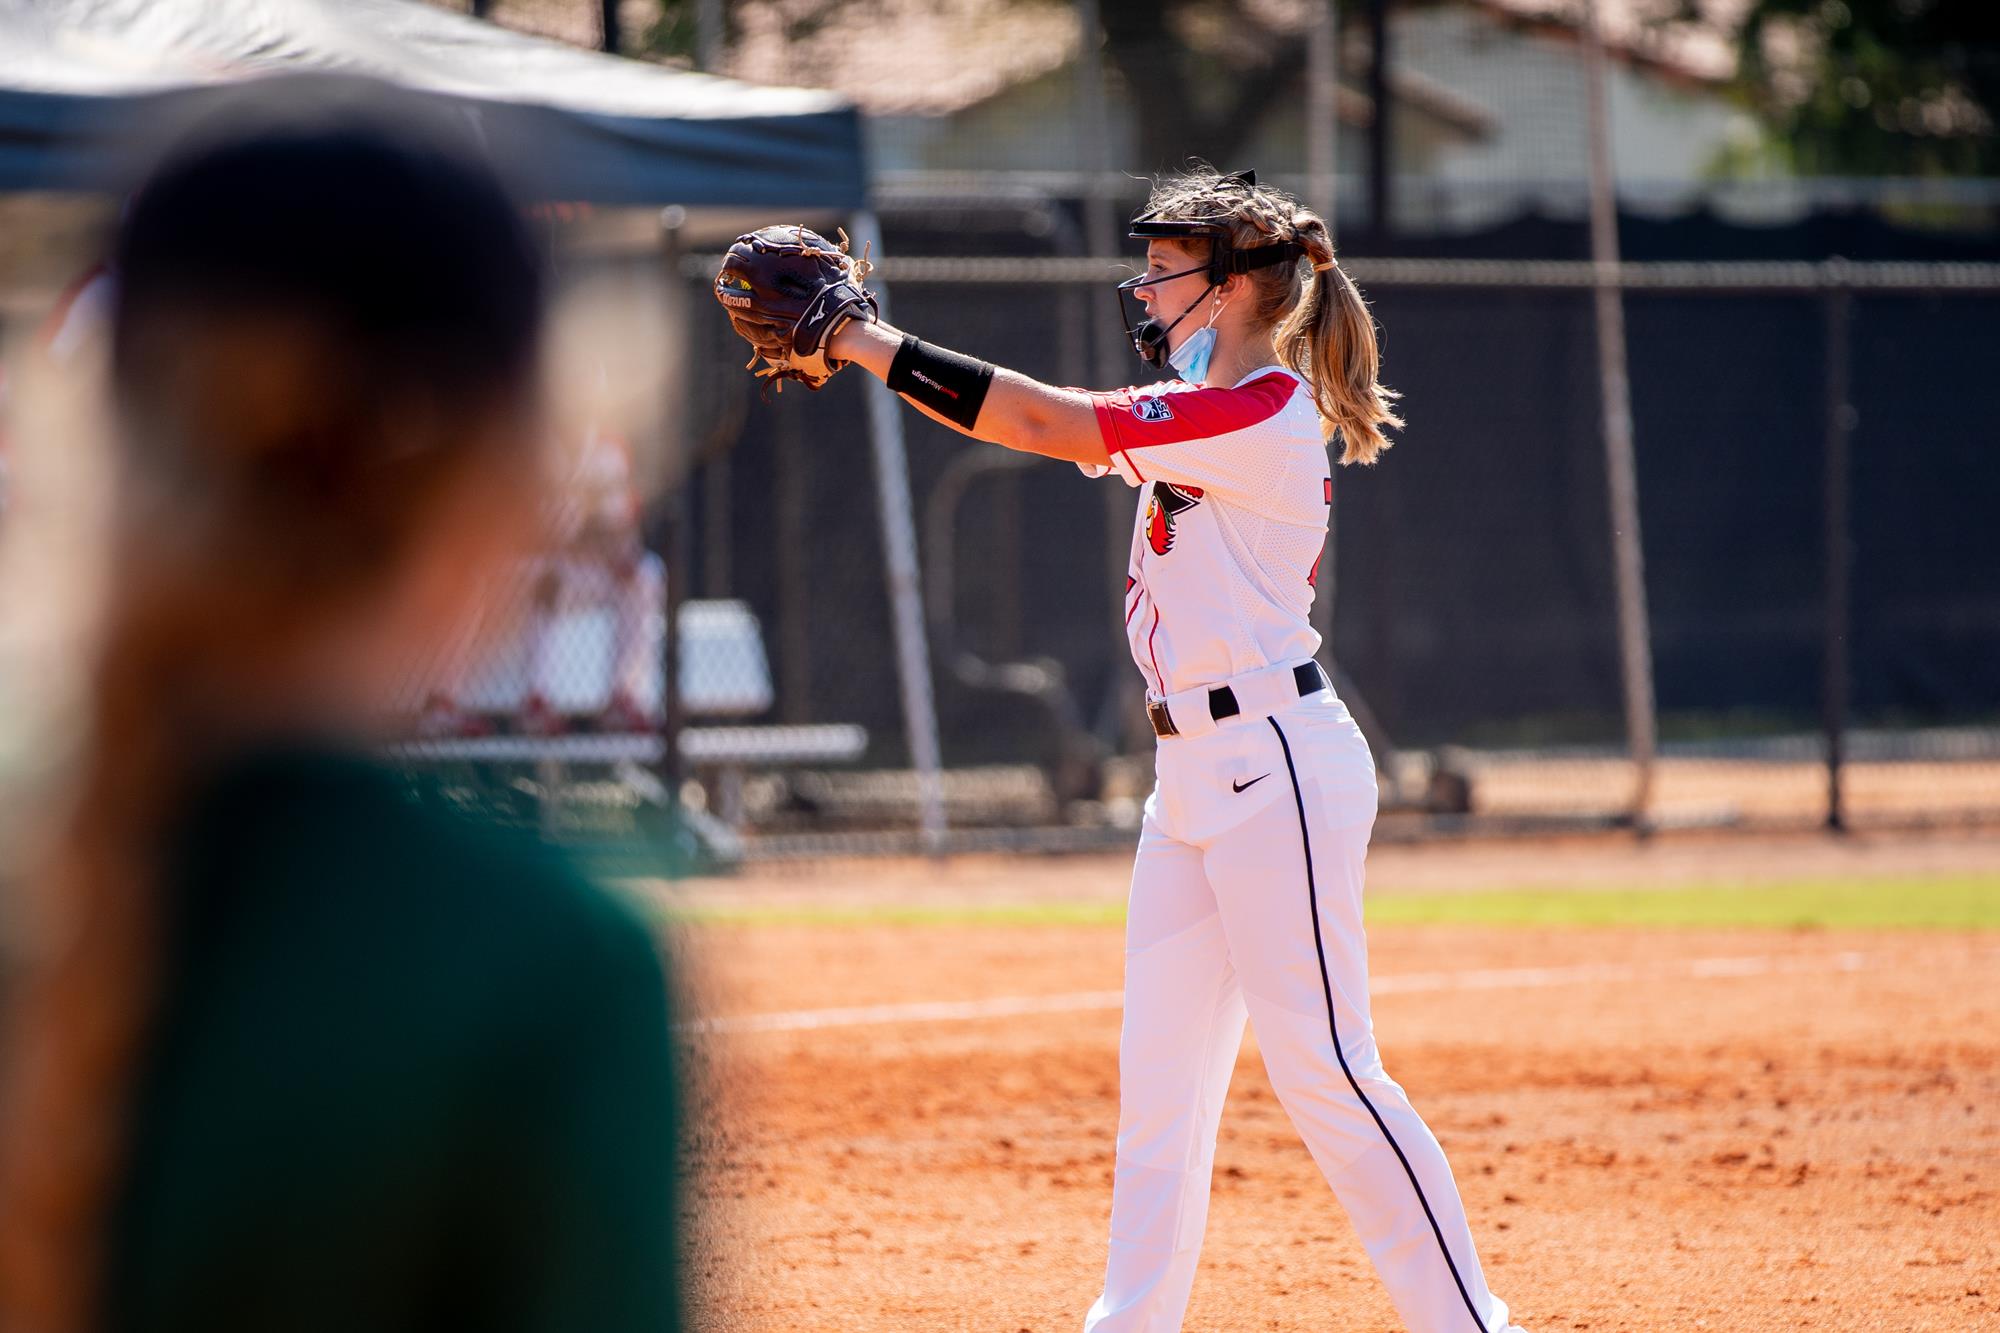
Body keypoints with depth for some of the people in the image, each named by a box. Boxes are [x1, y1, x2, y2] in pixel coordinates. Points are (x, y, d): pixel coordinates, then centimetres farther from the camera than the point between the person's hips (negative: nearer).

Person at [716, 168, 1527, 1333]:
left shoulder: (1259, 417, -16)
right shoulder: (1205, 415, 15)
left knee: (1324, 1072, -10)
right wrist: (856, 342, 2)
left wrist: (859, 341, -14)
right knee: (1158, 1080, 10)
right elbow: (1058, 427, 11)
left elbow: (1043, 424, -18)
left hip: (1277, 766, -10)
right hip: (1195, 778, 10)